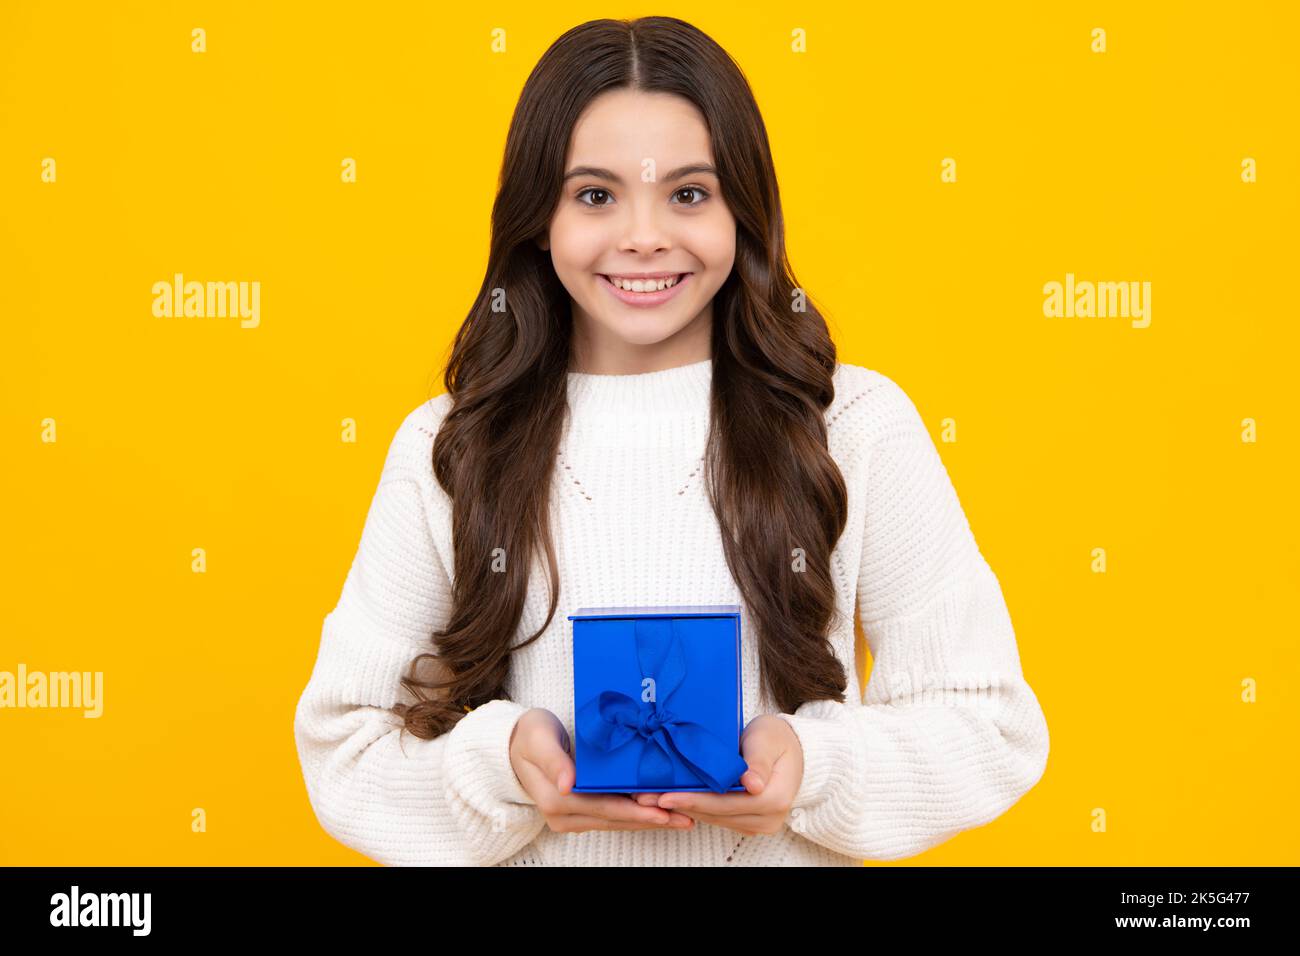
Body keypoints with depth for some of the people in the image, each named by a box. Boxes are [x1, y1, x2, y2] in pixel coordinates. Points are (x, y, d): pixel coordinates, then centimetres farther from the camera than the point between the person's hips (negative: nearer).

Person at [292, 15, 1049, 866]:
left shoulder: (859, 427, -9)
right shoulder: (446, 447, -5)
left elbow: (989, 722, -6)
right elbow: (345, 739, -4)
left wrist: (816, 765, -22)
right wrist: (501, 765, -21)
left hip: (783, 843, 0)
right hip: (529, 844, 1)